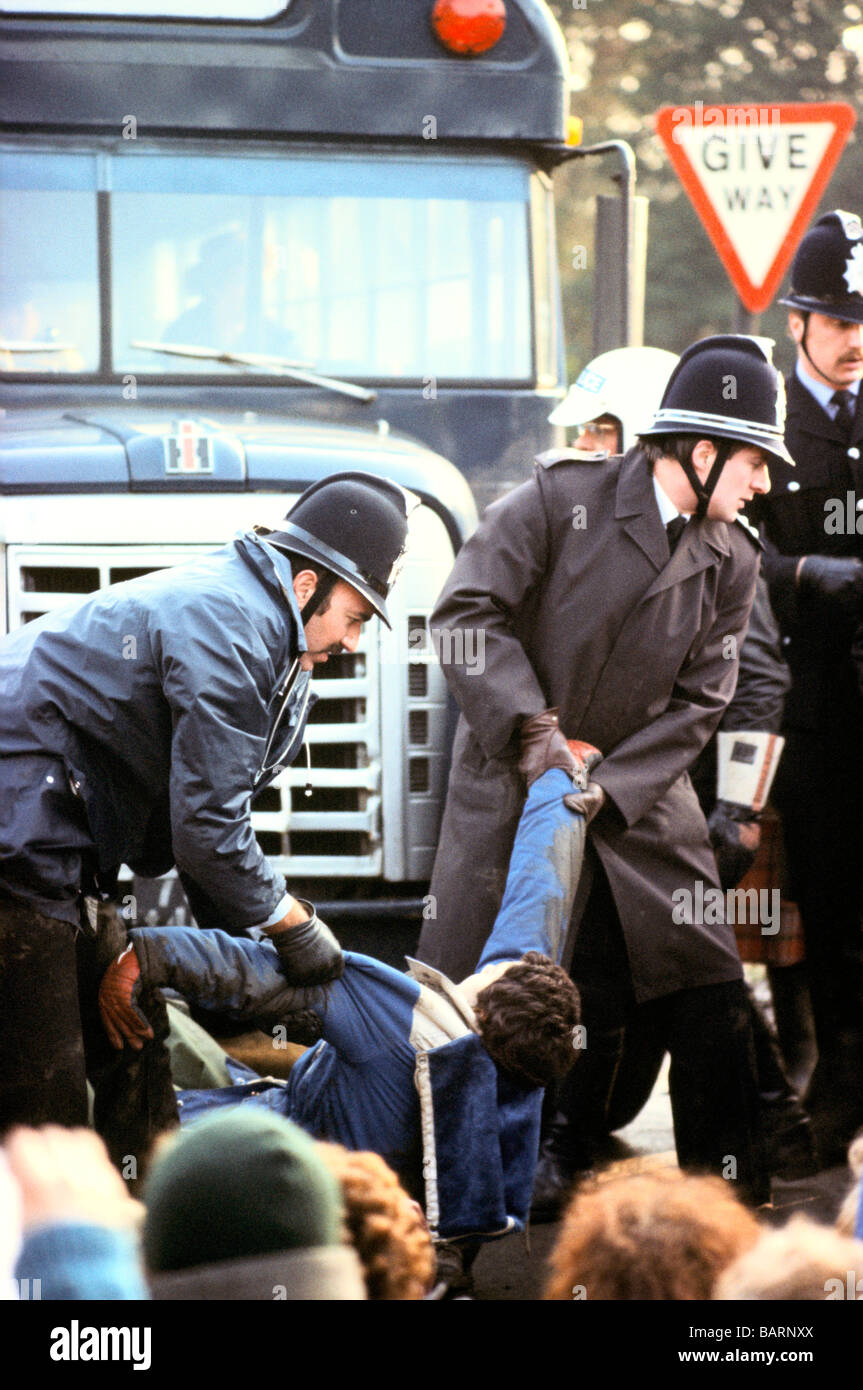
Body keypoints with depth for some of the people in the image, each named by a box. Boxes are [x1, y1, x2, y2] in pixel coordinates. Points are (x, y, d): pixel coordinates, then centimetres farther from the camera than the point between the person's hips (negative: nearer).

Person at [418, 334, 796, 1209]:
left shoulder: (730, 562, 2)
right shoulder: (564, 498, -12)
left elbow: (697, 701, 0)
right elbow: (467, 611, -14)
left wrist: (610, 790, -13)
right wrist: (531, 728, -21)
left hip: (639, 794, 4)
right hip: (511, 778, -4)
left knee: (708, 993, 0)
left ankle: (732, 1191, 10)